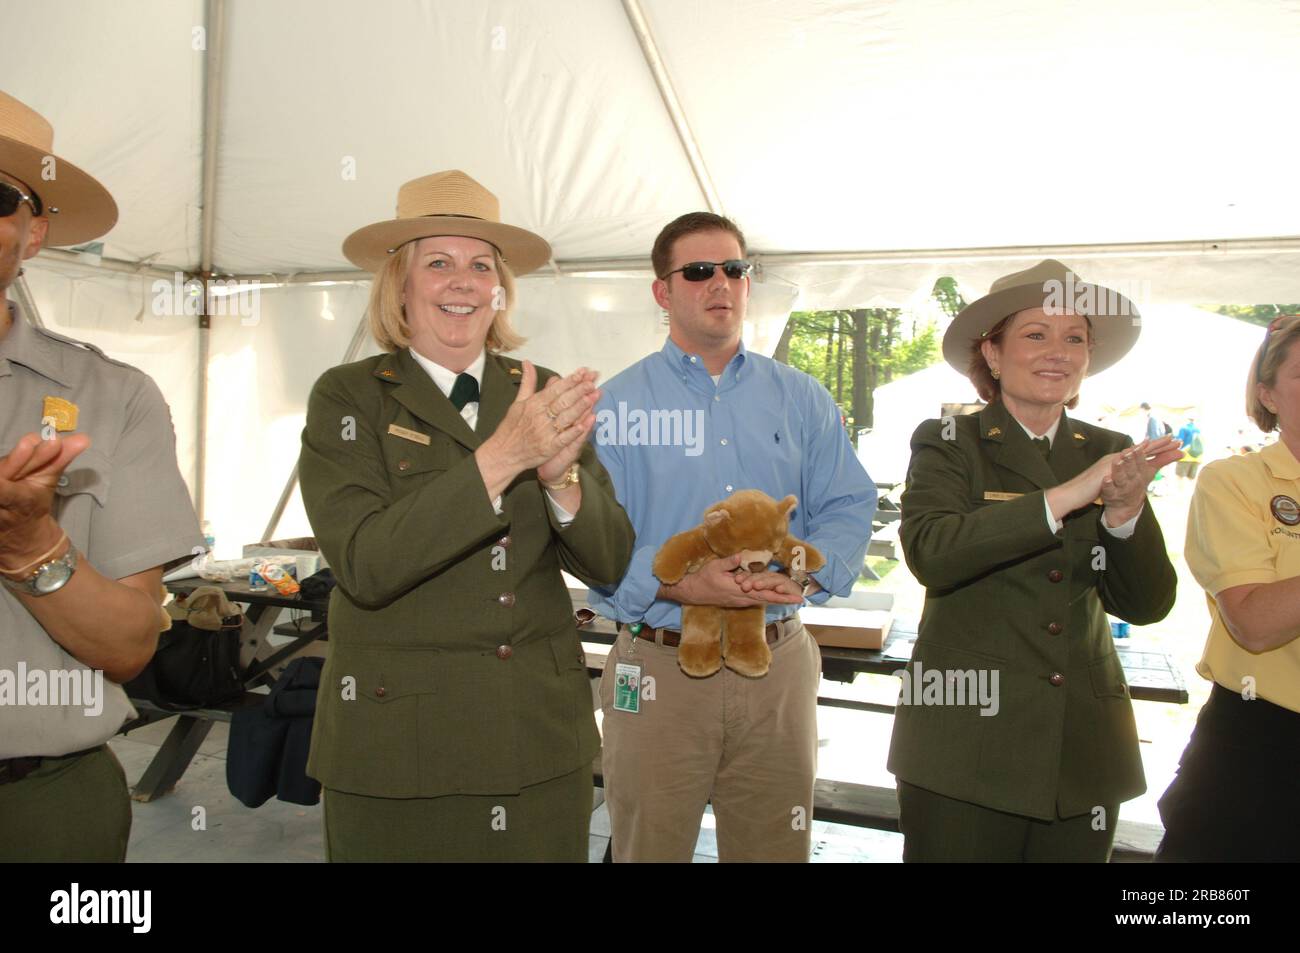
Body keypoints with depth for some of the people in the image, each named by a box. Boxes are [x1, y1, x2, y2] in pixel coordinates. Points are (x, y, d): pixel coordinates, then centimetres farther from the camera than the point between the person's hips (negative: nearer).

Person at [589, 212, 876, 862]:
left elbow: (847, 509, 4)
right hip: (658, 668, -2)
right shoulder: (618, 403, 0)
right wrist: (679, 584, -24)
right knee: (649, 846, 12)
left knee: (776, 845, 16)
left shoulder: (802, 400, 9)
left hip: (779, 667, 3)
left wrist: (805, 574, -16)